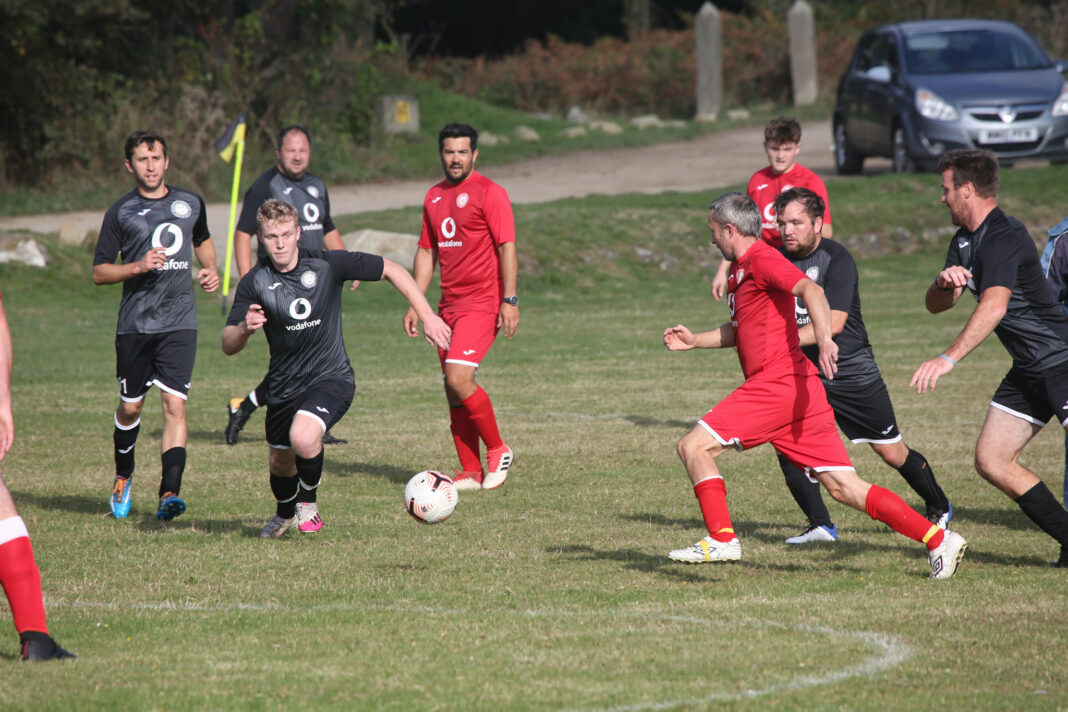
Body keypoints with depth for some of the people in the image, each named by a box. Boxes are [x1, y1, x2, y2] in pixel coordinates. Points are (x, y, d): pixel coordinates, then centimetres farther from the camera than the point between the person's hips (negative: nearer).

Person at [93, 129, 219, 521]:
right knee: (130, 407, 9)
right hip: (135, 324, -1)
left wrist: (210, 270, 12)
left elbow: (202, 240, 31)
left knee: (175, 404, -12)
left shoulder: (190, 203, 10)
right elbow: (99, 272, 1)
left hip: (179, 324, 1)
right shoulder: (121, 212, 1)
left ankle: (169, 493, -18)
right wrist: (138, 266, -15)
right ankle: (123, 477, 35)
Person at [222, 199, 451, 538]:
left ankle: (308, 501, 1)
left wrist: (427, 316, -5)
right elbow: (228, 346, -11)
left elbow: (392, 270, -3)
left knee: (303, 438, -31)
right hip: (283, 383, 4)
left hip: (331, 376, -3)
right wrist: (245, 329, -35)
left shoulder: (328, 264, -15)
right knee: (280, 462, 17)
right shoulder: (254, 282, -10)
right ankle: (285, 513, 53)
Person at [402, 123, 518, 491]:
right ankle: (471, 472, 9)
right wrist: (414, 304, 13)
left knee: (459, 377, -19)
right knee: (453, 389, 4)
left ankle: (498, 450, -2)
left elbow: (507, 247, -10)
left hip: (482, 303, -7)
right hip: (449, 306, 7)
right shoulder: (434, 197, 15)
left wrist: (510, 300, -16)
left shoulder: (489, 193, -6)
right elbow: (427, 253, 19)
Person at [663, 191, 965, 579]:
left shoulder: (761, 259, -7)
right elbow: (741, 329, 38)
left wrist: (824, 338, -39)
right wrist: (695, 341, 26)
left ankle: (721, 539, -7)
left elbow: (811, 290, -24)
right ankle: (937, 538, -3)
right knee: (844, 486, 3)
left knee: (693, 446, -6)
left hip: (777, 384, -10)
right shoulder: (741, 269, 24)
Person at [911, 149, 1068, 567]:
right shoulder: (964, 242, 11)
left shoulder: (1004, 238, -21)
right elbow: (935, 305, 10)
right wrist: (944, 282, -15)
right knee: (991, 461, 2)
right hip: (1028, 370, 10)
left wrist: (948, 359, -42)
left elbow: (994, 307, -35)